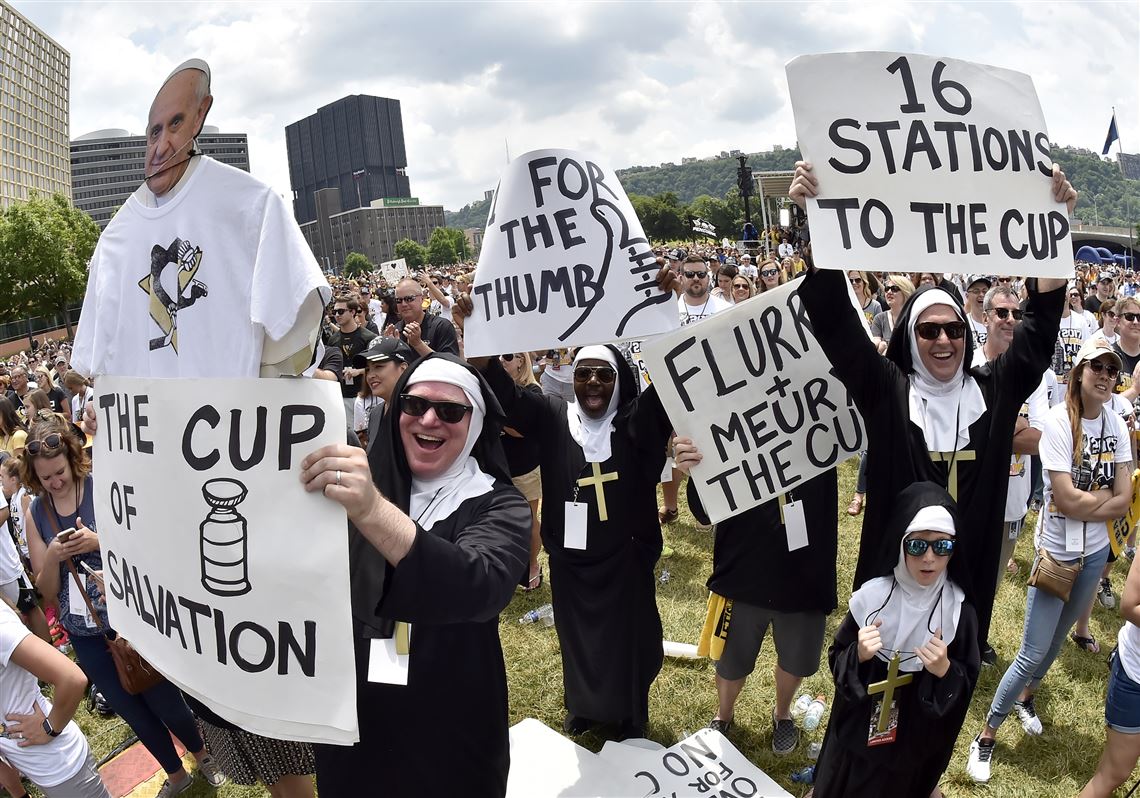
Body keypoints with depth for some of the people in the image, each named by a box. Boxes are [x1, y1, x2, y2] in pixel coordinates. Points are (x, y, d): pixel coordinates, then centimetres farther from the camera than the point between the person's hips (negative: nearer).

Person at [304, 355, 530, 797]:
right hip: (349, 721, 3)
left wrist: (371, 511, -49)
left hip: (447, 733, -3)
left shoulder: (499, 506, -13)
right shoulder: (359, 481, -2)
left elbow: (480, 586, -35)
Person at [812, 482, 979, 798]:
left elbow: (967, 684, -6)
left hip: (918, 736, -1)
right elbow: (837, 658, -5)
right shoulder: (872, 595, -15)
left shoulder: (960, 610, -16)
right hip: (860, 726, 1)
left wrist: (945, 671, -25)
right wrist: (859, 655, -25)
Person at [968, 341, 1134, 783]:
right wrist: (1106, 496, -8)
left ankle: (1027, 696, 49)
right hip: (1056, 551, -5)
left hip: (1095, 552, 5)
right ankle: (986, 736, 12)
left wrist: (1084, 505, -18)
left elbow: (1124, 500, -5)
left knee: (1057, 638, 23)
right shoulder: (1059, 421, -19)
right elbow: (1067, 500, -23)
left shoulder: (1116, 424, -2)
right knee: (1033, 653, -3)